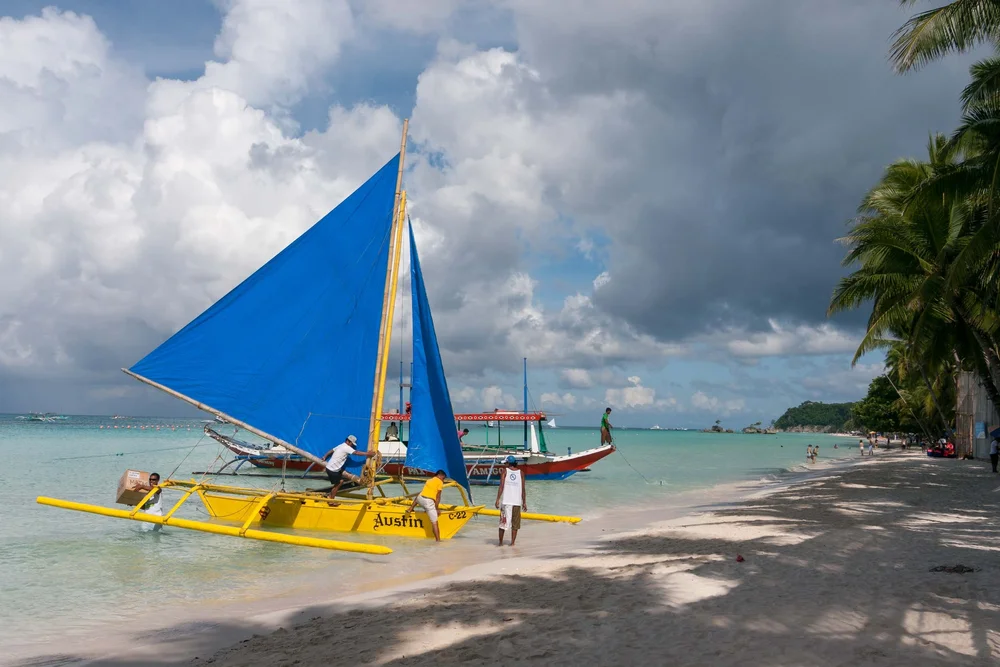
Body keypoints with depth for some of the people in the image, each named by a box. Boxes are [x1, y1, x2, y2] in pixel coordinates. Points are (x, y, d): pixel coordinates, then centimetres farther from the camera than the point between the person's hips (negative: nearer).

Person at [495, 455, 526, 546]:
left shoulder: (505, 471, 2)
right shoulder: (521, 473, 7)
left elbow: (501, 487, -5)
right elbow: (523, 490, 4)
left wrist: (497, 500, -4)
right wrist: (524, 502, 10)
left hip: (506, 501, -1)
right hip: (517, 502, 1)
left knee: (503, 522, 7)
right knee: (515, 524, 9)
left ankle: (501, 542, 9)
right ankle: (512, 542, 6)